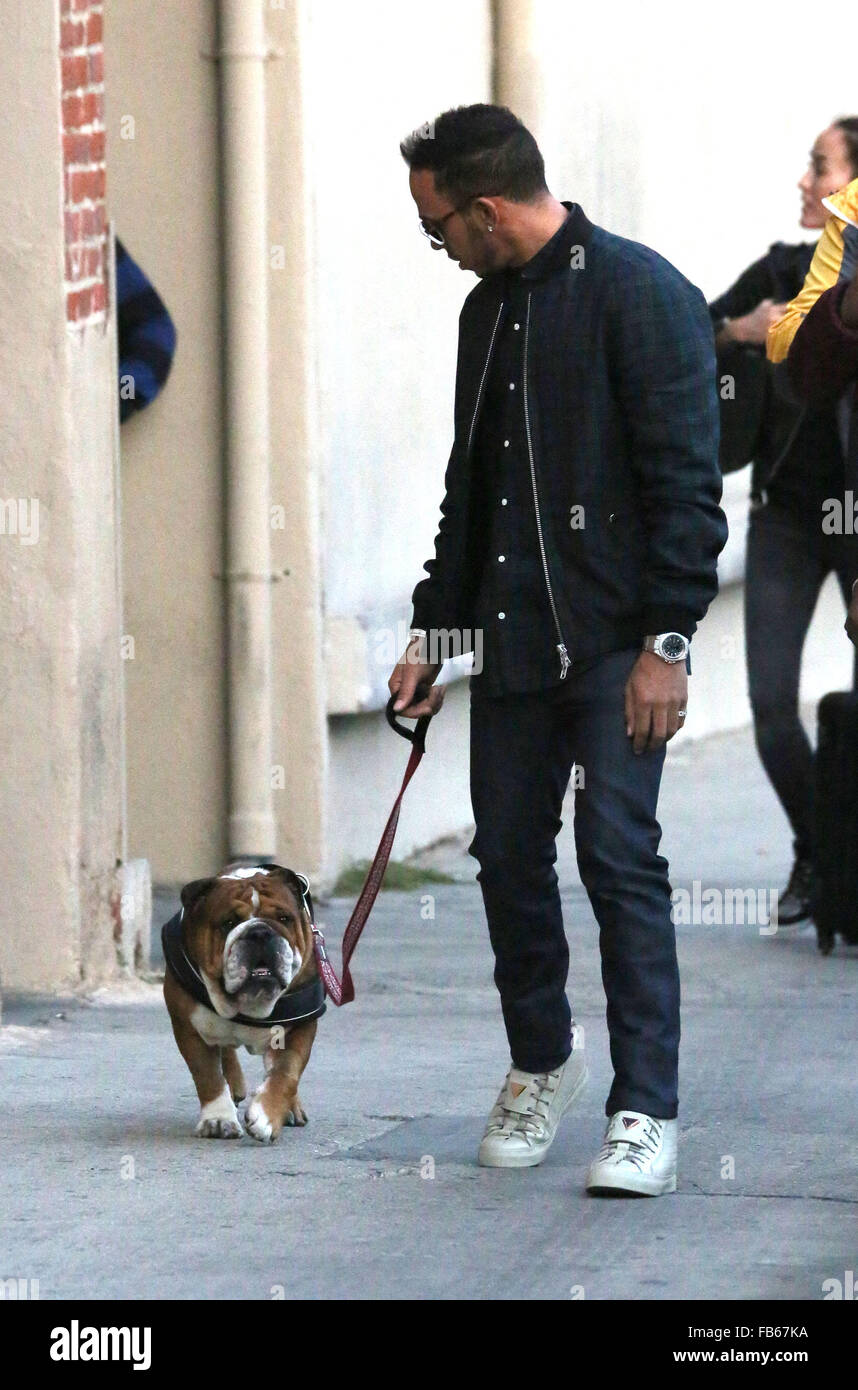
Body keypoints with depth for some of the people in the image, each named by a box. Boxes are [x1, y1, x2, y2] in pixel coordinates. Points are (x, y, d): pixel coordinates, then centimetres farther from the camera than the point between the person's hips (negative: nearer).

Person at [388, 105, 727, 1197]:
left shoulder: (638, 294, -9)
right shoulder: (489, 310, 15)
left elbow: (686, 483, -13)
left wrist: (666, 639, -17)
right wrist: (432, 629, 20)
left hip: (617, 642, -7)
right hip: (513, 641, 7)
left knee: (619, 855, -10)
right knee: (508, 855, 8)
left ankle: (645, 1111, -6)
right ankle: (540, 1063, 29)